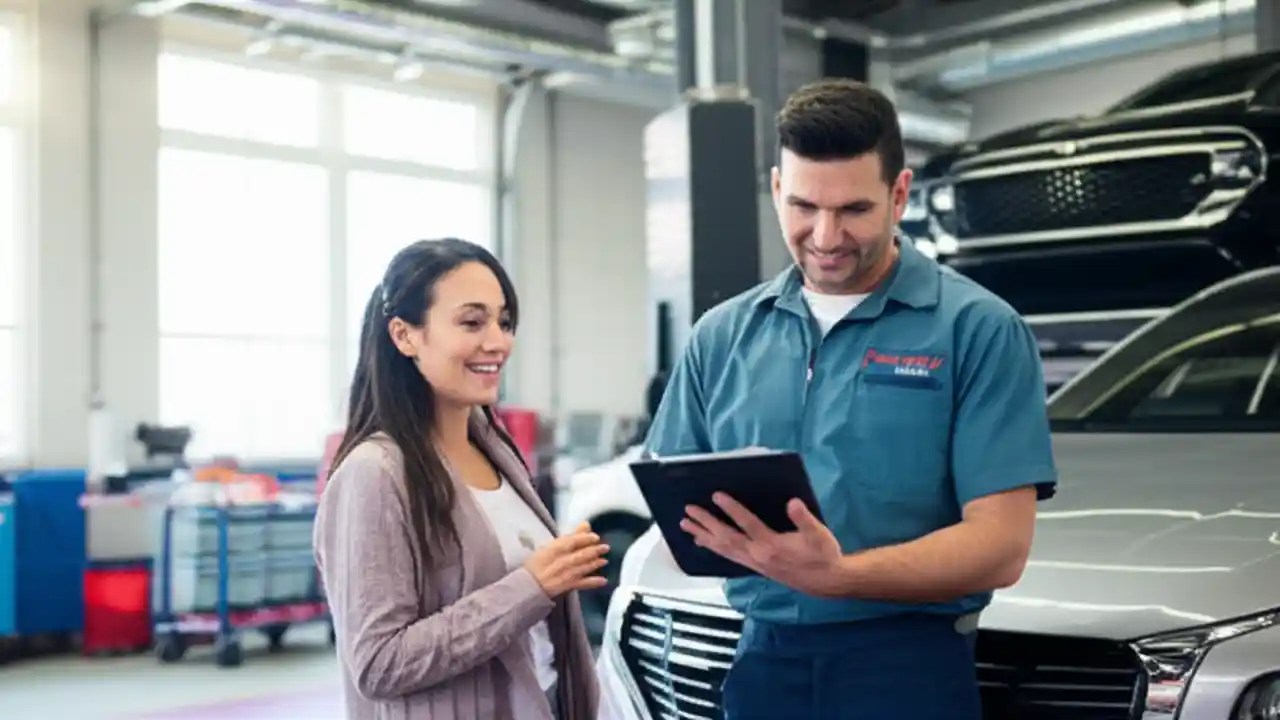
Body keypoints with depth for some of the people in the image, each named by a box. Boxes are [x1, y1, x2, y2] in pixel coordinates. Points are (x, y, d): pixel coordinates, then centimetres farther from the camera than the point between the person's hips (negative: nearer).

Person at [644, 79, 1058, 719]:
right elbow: (673, 506, 9)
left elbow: (1000, 545, -12)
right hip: (761, 664, 4)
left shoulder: (977, 329, -6)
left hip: (909, 668, -3)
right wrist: (693, 526, -14)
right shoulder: (722, 335, 7)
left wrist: (836, 574, -25)